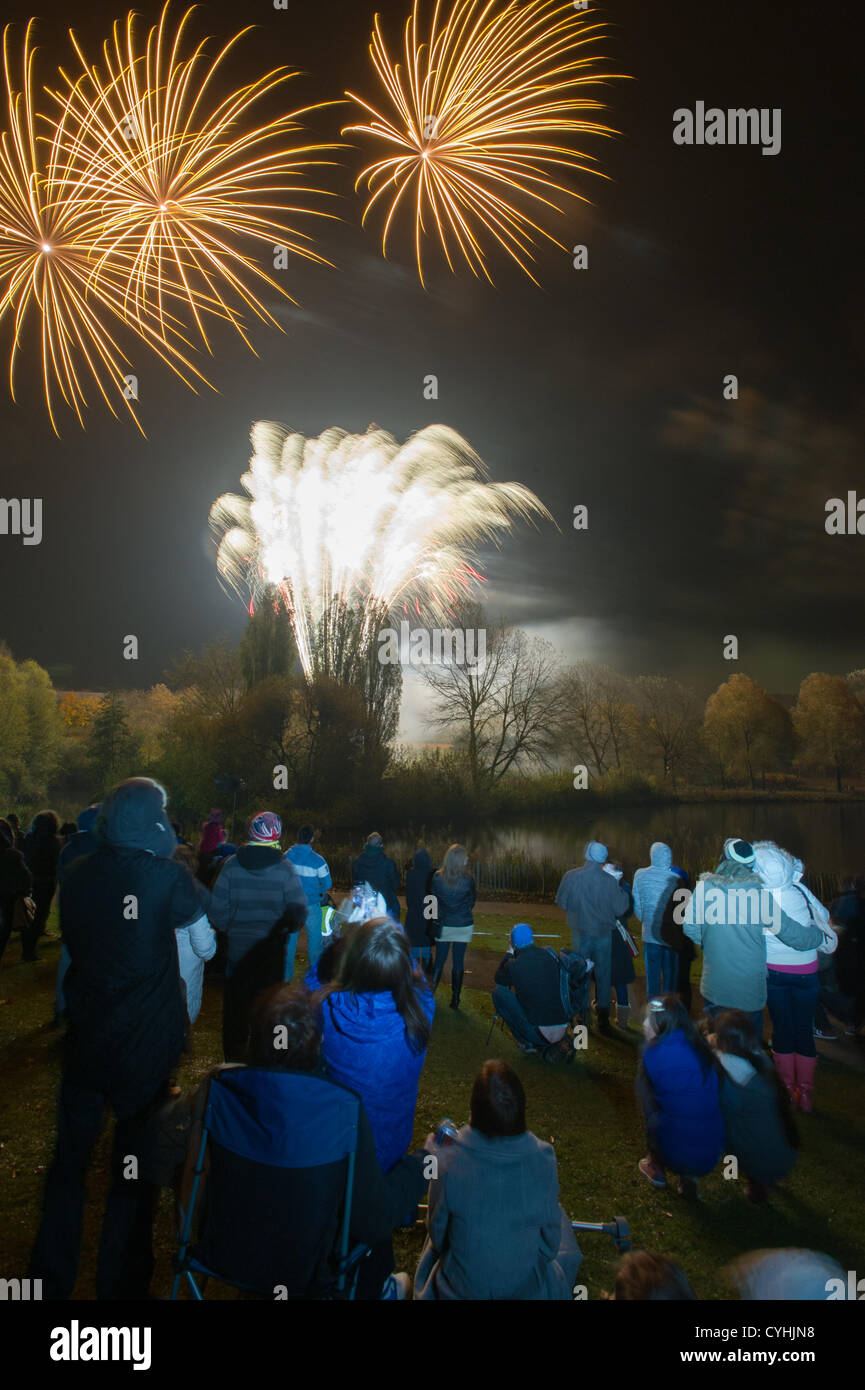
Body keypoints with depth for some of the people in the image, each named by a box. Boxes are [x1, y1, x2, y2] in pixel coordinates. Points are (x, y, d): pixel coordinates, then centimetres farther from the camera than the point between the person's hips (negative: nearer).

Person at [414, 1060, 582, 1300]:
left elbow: (437, 1234, -8)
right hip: (528, 1288, -1)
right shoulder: (544, 1161, -25)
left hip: (459, 1287, 2)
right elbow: (550, 1245, -8)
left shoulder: (448, 1162, -27)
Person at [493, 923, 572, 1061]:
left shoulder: (514, 965, -12)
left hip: (537, 1032, -5)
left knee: (498, 992, 2)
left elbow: (498, 979, 12)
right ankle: (557, 1046, 16)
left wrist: (509, 954, 17)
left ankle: (526, 1042, 9)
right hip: (562, 1031, 6)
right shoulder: (551, 956, 2)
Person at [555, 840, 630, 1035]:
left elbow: (561, 902, -3)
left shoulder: (571, 877, -13)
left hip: (580, 934, 1)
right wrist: (623, 891, 9)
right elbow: (620, 909, -7)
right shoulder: (610, 881, -15)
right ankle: (603, 1017, 13)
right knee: (603, 975, 11)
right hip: (603, 934, -1)